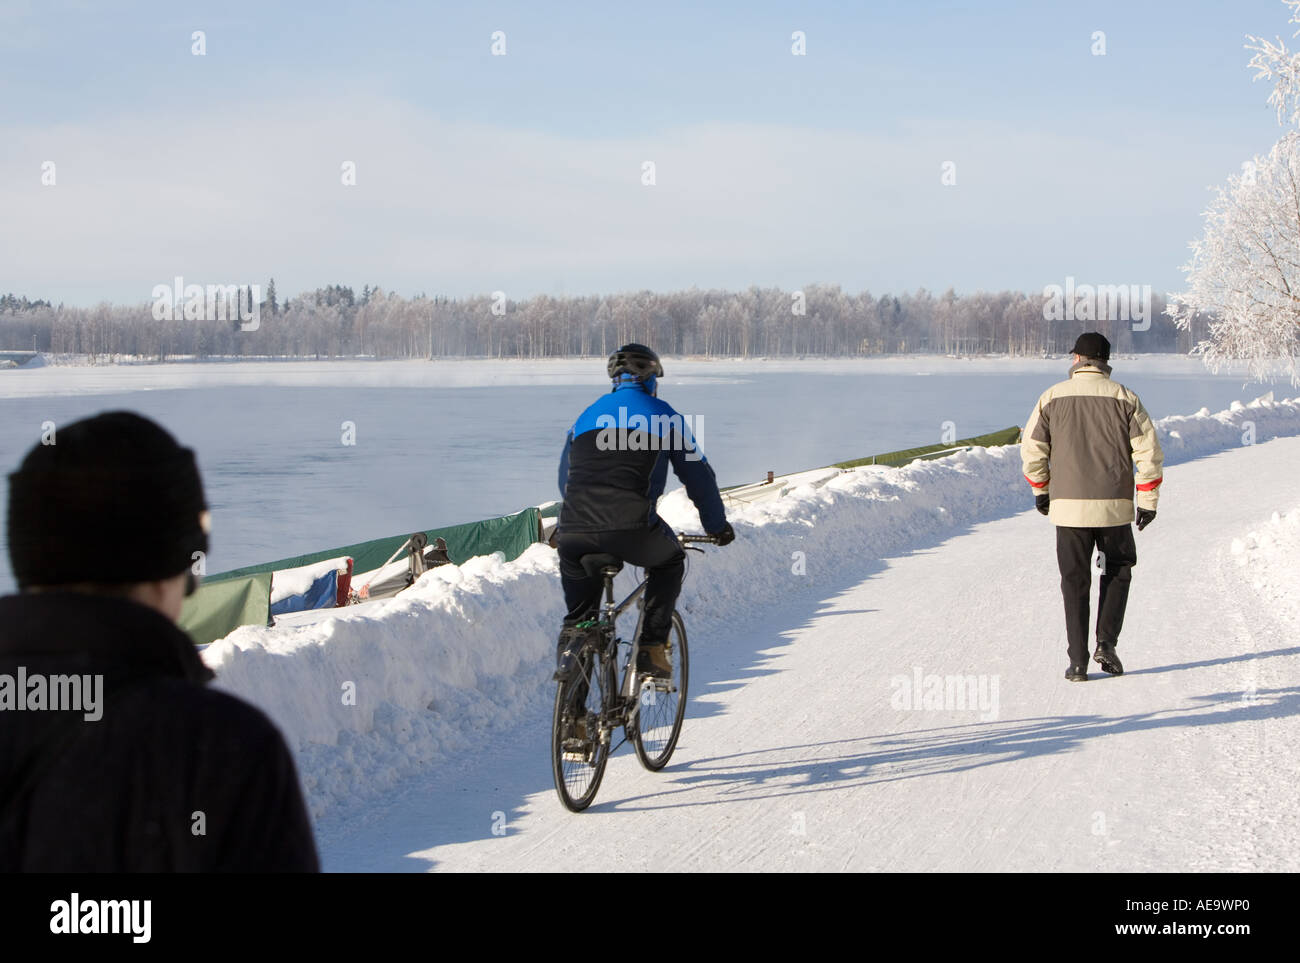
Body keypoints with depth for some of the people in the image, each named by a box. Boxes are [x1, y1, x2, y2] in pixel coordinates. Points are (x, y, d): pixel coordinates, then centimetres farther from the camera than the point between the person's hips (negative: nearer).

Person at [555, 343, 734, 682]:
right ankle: (652, 649, 16)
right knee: (670, 560, 28)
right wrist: (718, 524, 31)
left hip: (576, 529, 3)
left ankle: (575, 628, 15)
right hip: (632, 531, -3)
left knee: (573, 552, 38)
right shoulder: (662, 414, 15)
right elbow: (697, 474, 17)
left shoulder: (587, 416, 26)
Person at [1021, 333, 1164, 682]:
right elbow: (1149, 452, -4)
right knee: (1117, 571, 20)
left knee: (1075, 582, 9)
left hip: (1068, 506, 0)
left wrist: (1040, 490, 17)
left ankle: (1078, 661, 5)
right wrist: (1148, 501, 4)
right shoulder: (1124, 398, -1)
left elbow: (1032, 450, 2)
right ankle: (1107, 643, 5)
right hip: (1114, 507, 0)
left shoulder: (1052, 397, 0)